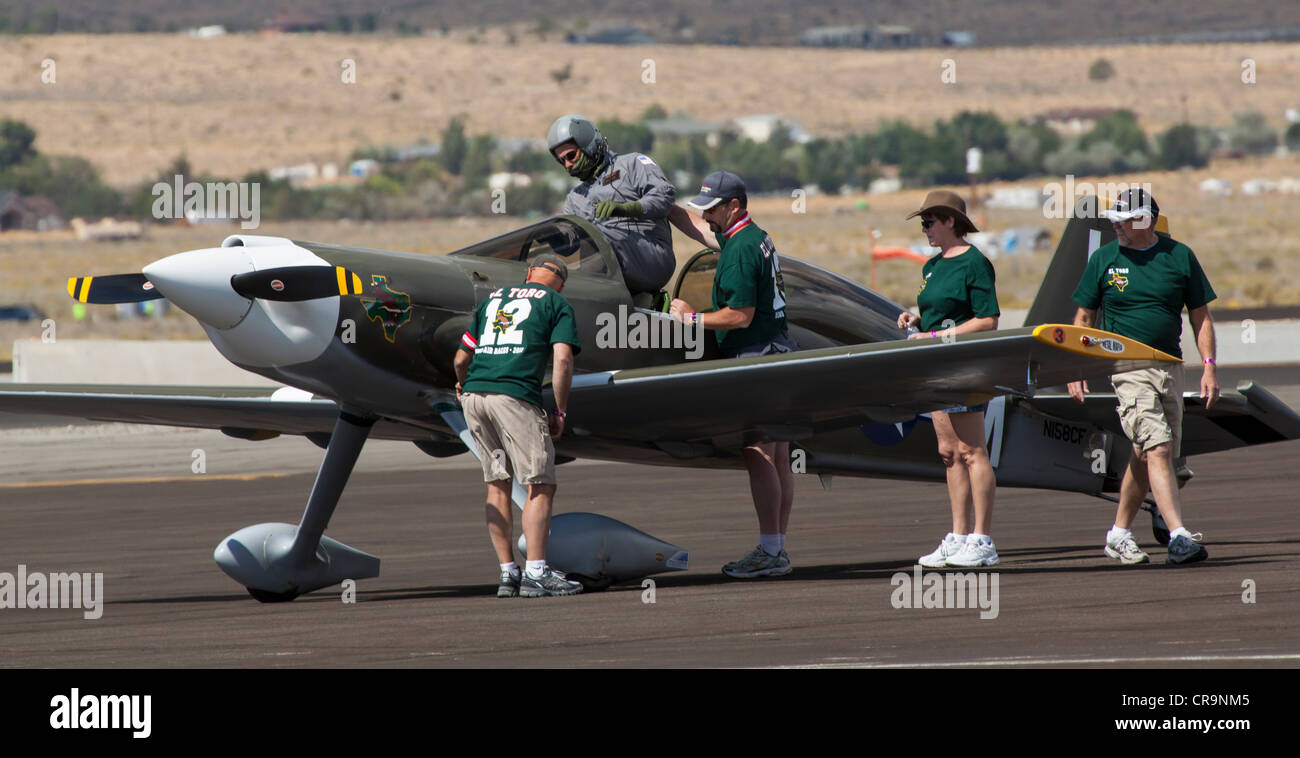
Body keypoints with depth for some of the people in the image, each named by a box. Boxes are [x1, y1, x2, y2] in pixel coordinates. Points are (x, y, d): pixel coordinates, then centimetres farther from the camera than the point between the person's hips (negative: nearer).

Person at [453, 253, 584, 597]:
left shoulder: (493, 298, 25)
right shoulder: (556, 304, 11)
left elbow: (462, 357, 26)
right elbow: (562, 361, -2)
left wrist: (462, 384, 47)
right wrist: (560, 412, 6)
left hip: (475, 396, 6)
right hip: (515, 396, -6)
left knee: (497, 484, 13)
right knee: (541, 485, -2)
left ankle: (507, 573, 12)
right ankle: (536, 574, -10)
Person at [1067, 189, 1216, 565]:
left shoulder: (1179, 257, 4)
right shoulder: (1104, 259, 1)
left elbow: (1200, 316, 8)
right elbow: (1084, 317, 8)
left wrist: (1209, 367, -1)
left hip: (1169, 367, 3)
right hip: (1127, 368, -3)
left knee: (1145, 457, 10)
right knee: (1156, 449, -17)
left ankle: (1119, 534, 25)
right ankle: (1179, 537, -25)